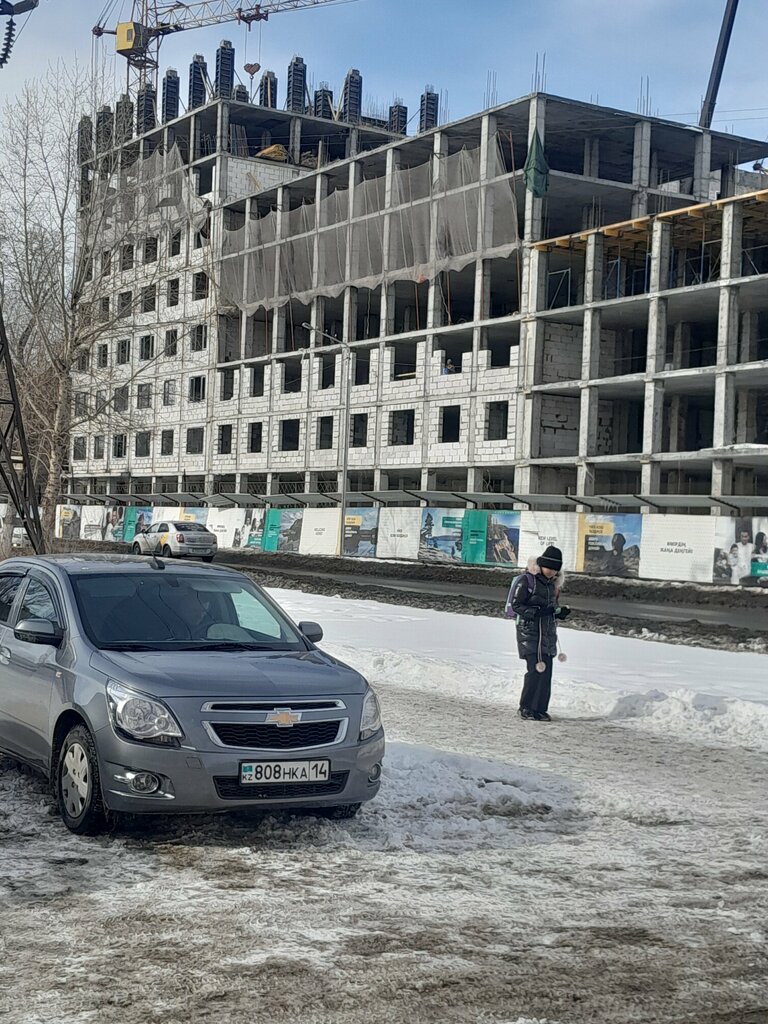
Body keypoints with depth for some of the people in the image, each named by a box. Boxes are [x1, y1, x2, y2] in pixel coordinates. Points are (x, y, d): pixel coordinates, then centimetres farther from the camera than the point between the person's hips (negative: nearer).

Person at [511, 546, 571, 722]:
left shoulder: (553, 584, 13)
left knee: (546, 671, 2)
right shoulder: (527, 580, -8)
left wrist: (561, 613, -1)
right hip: (529, 630, -6)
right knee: (535, 669, -13)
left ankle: (540, 709, 10)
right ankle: (525, 708, -1)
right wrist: (536, 611, -23)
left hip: (548, 632, 6)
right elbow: (516, 605, -10)